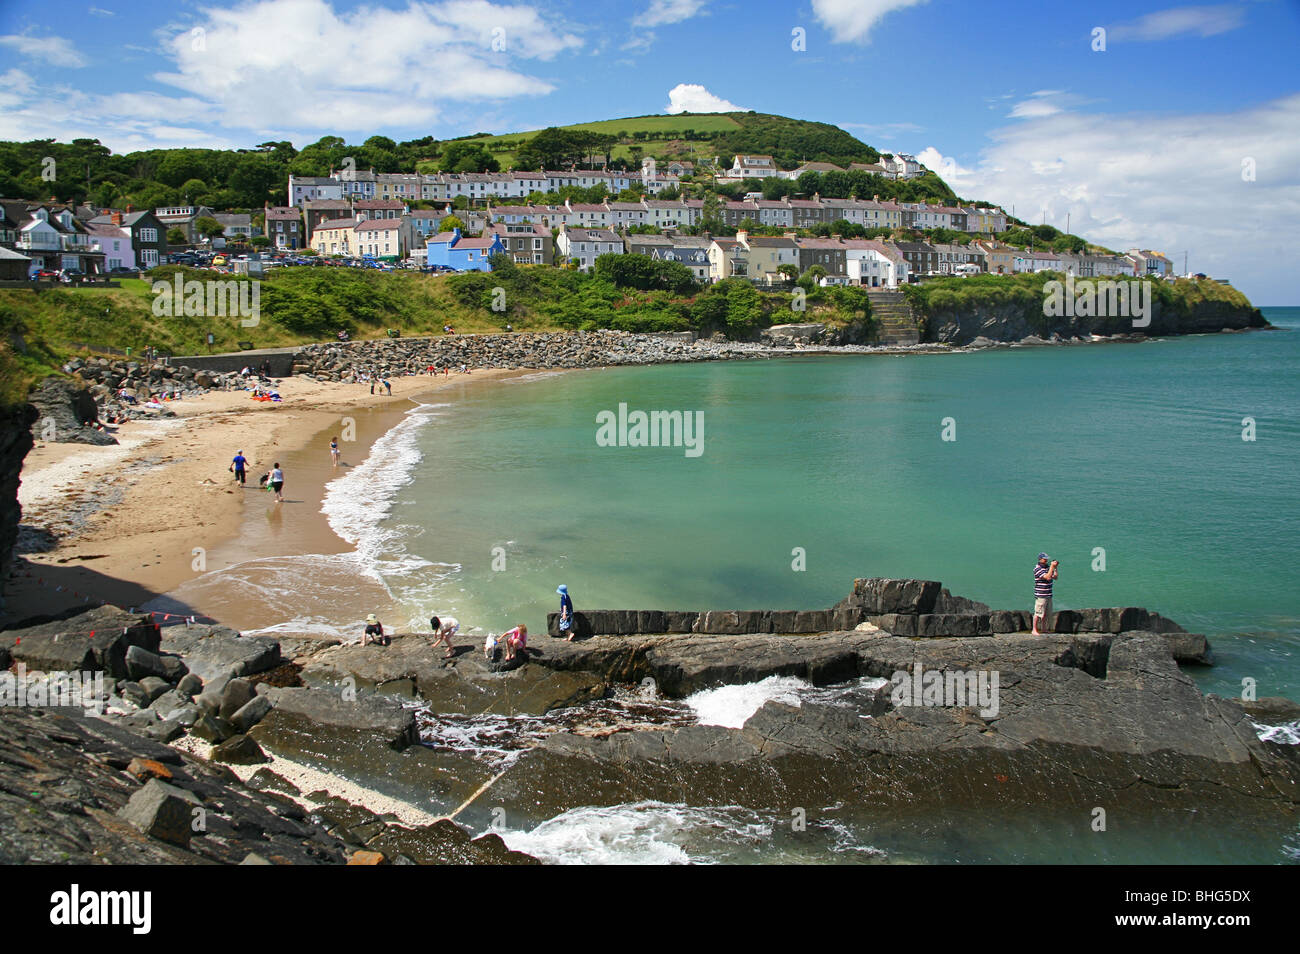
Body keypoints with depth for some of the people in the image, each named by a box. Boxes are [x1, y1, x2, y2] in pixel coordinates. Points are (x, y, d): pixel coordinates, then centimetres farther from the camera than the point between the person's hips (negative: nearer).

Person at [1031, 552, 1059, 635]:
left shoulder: (1048, 566, 13)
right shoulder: (1037, 568, -13)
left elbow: (1055, 578, 14)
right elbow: (1048, 577, -22)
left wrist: (1055, 568, 2)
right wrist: (1052, 566, -17)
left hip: (1048, 595, 8)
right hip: (1040, 595, -8)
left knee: (1047, 614, 12)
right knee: (1038, 613, -6)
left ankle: (1044, 629, 22)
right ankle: (1034, 630, 0)